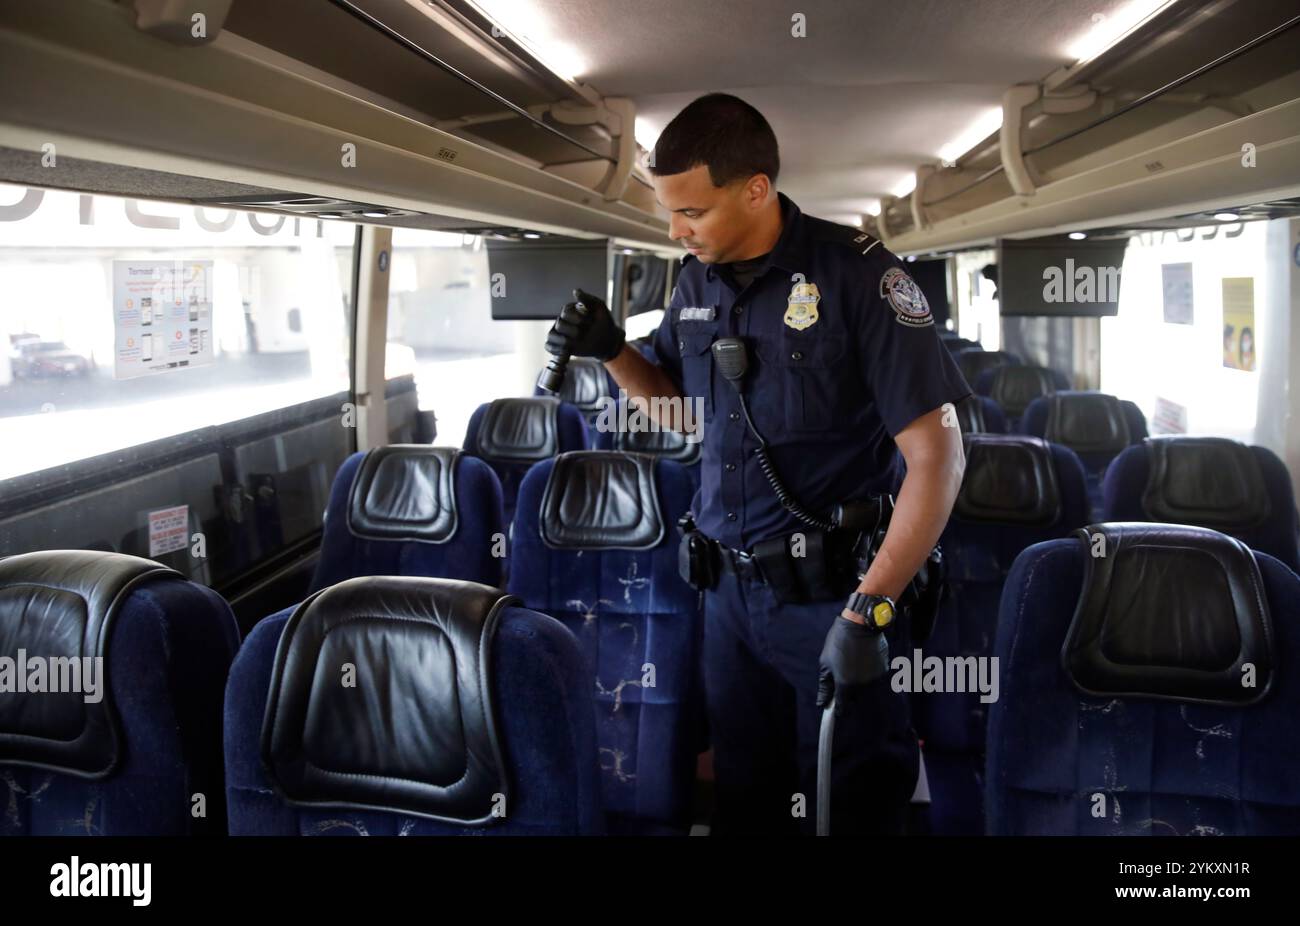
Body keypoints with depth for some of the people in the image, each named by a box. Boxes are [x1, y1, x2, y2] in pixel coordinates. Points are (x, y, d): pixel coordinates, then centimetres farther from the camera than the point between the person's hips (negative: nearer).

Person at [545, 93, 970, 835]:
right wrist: (611, 352, 1)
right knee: (743, 802, 17)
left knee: (846, 807, 6)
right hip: (729, 589, 6)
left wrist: (868, 610, -23)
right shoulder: (698, 281, 4)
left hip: (834, 594, -6)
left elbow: (938, 455, -18)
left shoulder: (855, 273, -16)